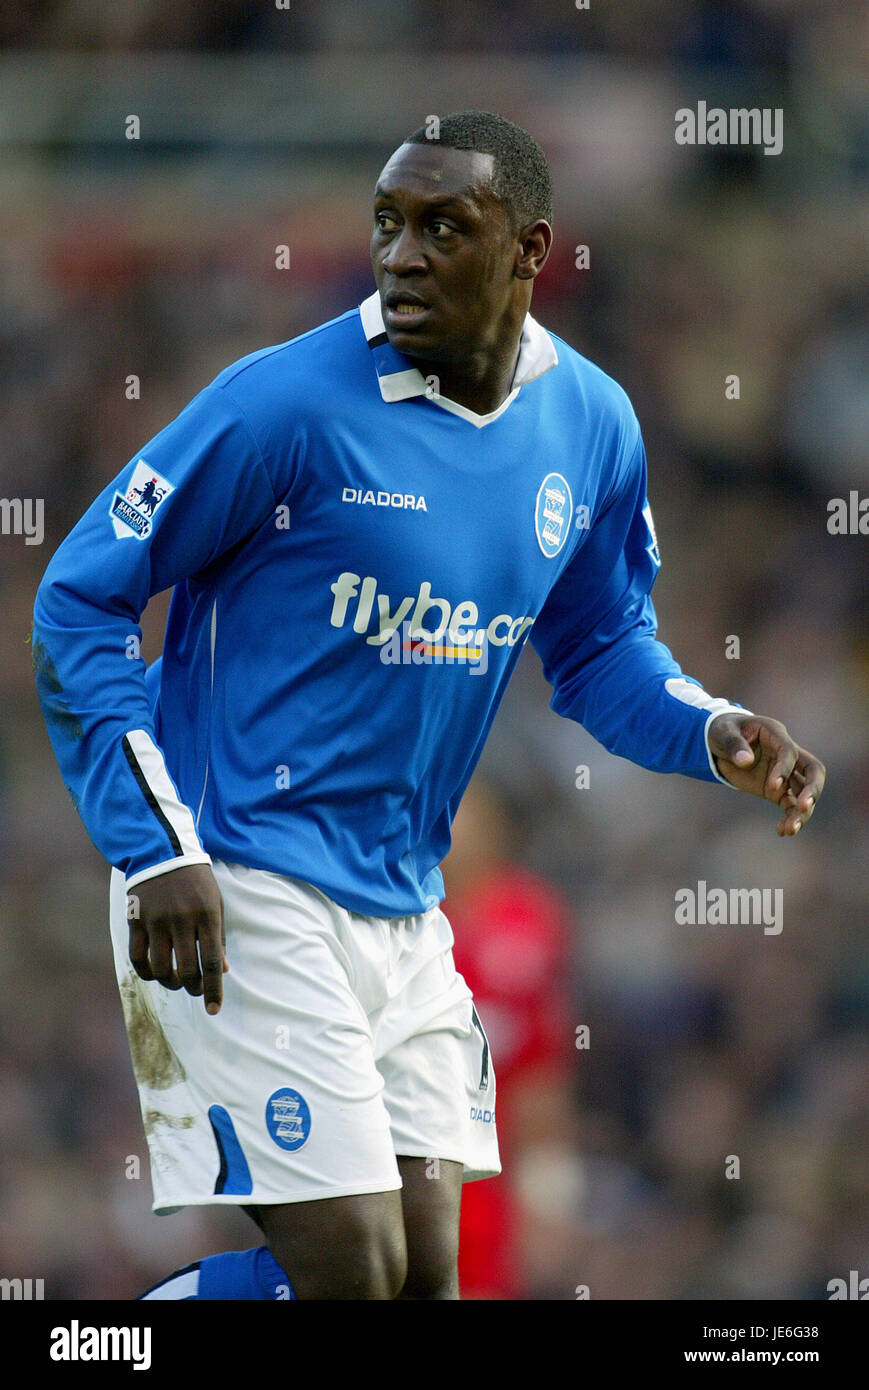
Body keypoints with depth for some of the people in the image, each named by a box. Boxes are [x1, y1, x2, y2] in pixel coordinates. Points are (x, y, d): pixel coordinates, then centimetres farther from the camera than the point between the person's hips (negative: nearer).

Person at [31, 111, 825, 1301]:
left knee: (423, 1270, 5)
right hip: (240, 893, -7)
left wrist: (713, 734, -3)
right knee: (349, 1269, -13)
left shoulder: (591, 425, 4)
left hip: (403, 911, 7)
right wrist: (158, 850, -16)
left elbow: (600, 650, 20)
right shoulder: (289, 402, -14)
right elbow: (79, 602, -9)